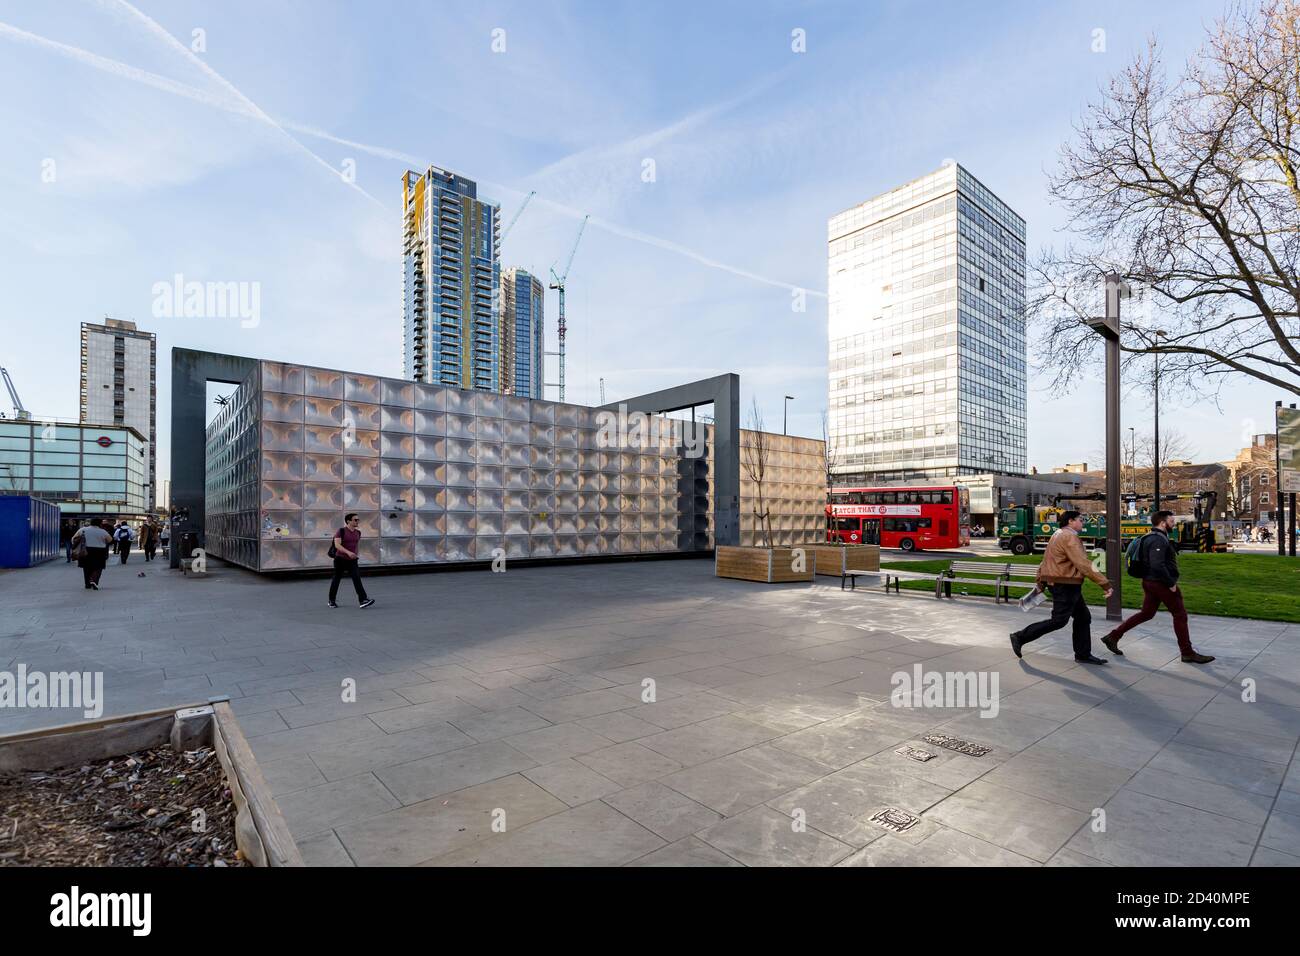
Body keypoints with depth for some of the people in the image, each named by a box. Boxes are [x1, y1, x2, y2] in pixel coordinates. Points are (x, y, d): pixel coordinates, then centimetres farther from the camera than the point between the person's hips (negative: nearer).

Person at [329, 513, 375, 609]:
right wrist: (348, 552, -34)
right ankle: (331, 601, 29)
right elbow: (337, 545, -23)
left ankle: (363, 601, -23)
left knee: (357, 578, -13)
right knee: (336, 579, 11)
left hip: (352, 561, 3)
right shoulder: (341, 531, -11)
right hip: (340, 559, -3)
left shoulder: (358, 532, 4)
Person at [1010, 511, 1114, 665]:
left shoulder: (1058, 535, 16)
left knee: (1083, 617, 13)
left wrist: (1040, 583, 21)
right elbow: (1084, 565, -23)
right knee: (1058, 621, -6)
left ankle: (1083, 655, 19)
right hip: (1066, 585, -11)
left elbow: (1044, 562, 18)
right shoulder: (1069, 537, -16)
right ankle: (1020, 637, -1)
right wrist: (1104, 584, -22)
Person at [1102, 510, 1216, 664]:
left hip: (1150, 582, 10)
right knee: (1180, 615, 2)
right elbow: (1157, 565, -28)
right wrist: (1171, 583, -19)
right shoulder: (1158, 539, -19)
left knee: (1146, 614, 13)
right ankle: (1188, 653, 12)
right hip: (1160, 583, -10)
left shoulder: (1151, 537, 13)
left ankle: (1113, 636, 10)